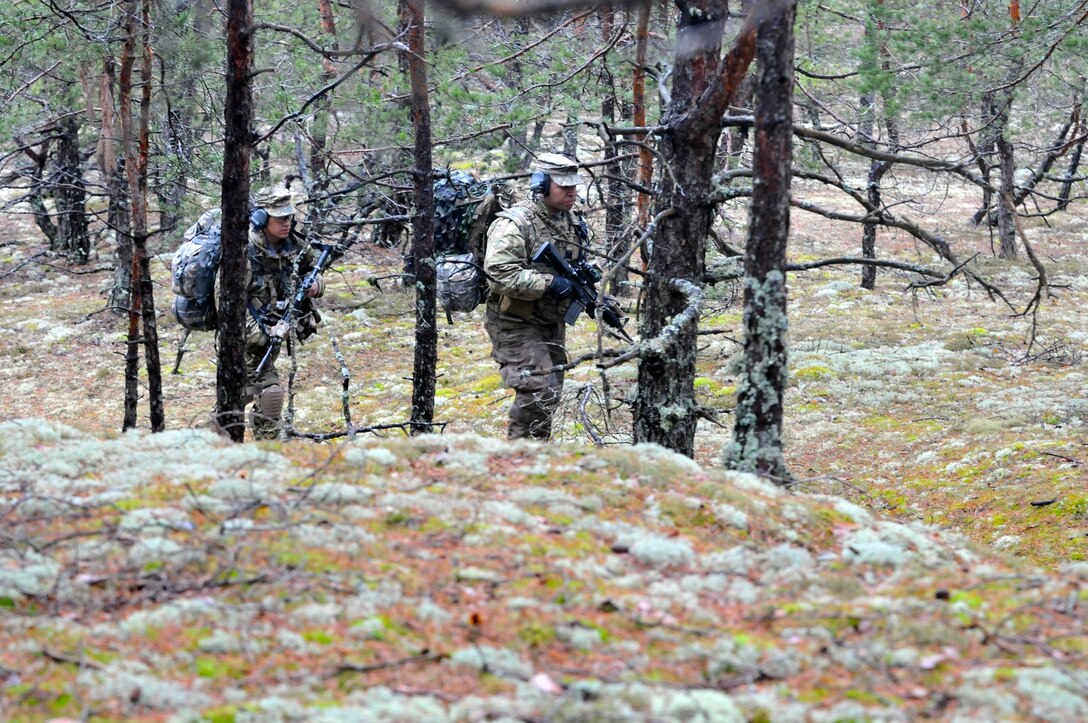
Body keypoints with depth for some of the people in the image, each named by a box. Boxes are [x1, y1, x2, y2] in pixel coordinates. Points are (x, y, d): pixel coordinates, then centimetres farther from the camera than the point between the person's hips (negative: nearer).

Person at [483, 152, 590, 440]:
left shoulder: (573, 223, 8)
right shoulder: (515, 222, -18)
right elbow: (500, 272, -29)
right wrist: (550, 283, -30)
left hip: (552, 323, 9)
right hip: (516, 323, -9)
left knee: (550, 393, 12)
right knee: (538, 391, -17)